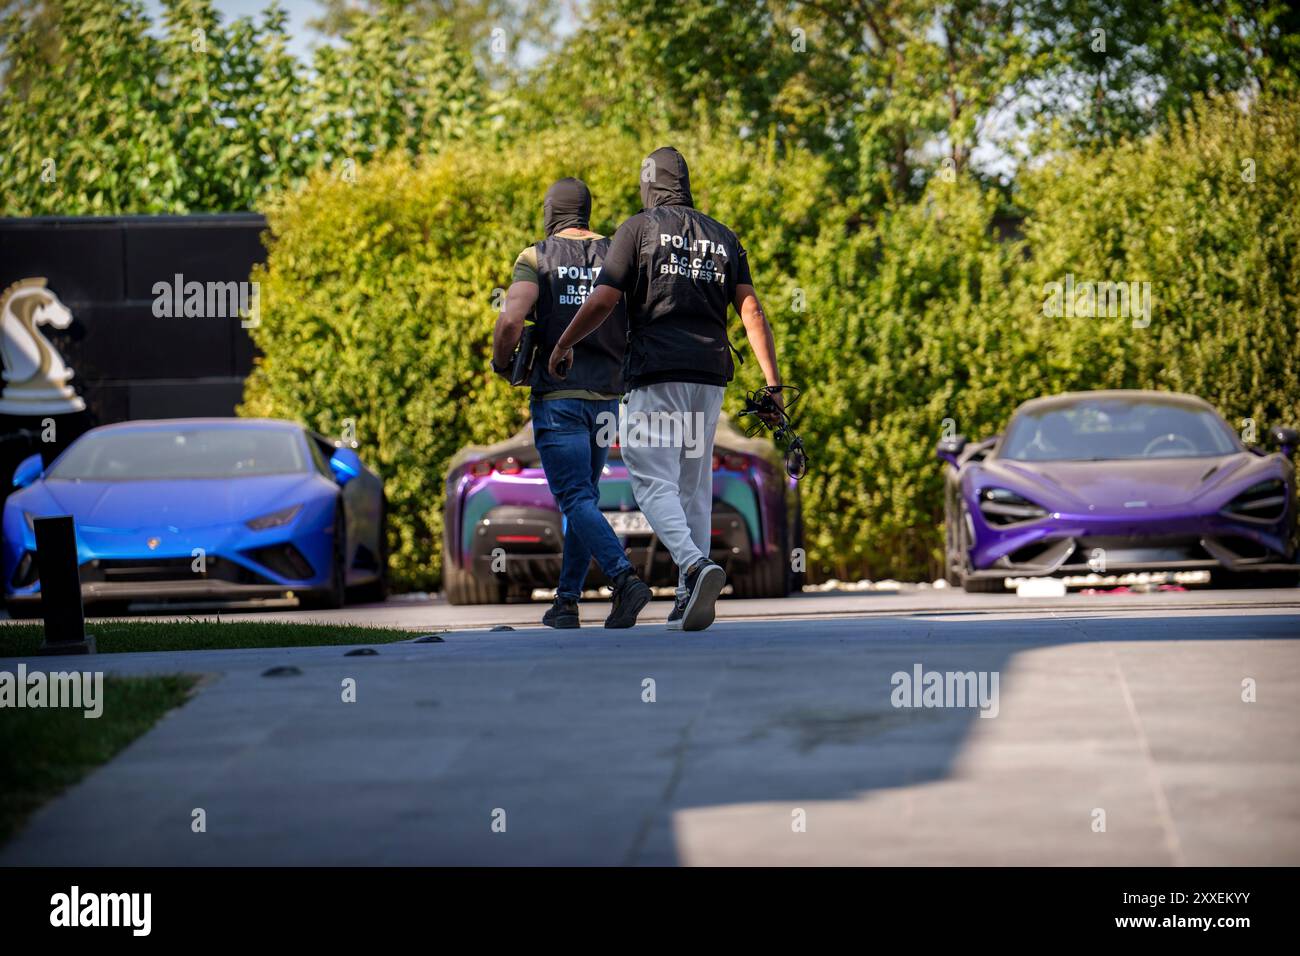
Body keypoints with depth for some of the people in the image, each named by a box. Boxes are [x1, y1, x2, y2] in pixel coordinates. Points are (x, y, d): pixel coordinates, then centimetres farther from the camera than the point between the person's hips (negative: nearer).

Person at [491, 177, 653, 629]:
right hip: (606, 397, 4)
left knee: (577, 501, -9)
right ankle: (566, 602, 16)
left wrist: (501, 362, 1)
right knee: (582, 495, 16)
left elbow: (511, 318, -18)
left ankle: (625, 578, -30)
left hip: (557, 397, -4)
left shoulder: (536, 259, -3)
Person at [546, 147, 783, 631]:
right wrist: (772, 382, 5)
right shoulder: (723, 238, 16)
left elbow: (602, 301, -5)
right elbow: (752, 310, 7)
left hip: (657, 372, -5)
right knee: (695, 485, 11)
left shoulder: (639, 229, 2)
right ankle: (690, 600, 8)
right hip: (711, 373, 5)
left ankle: (694, 564, -33)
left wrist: (564, 345, 11)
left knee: (653, 481, -8)